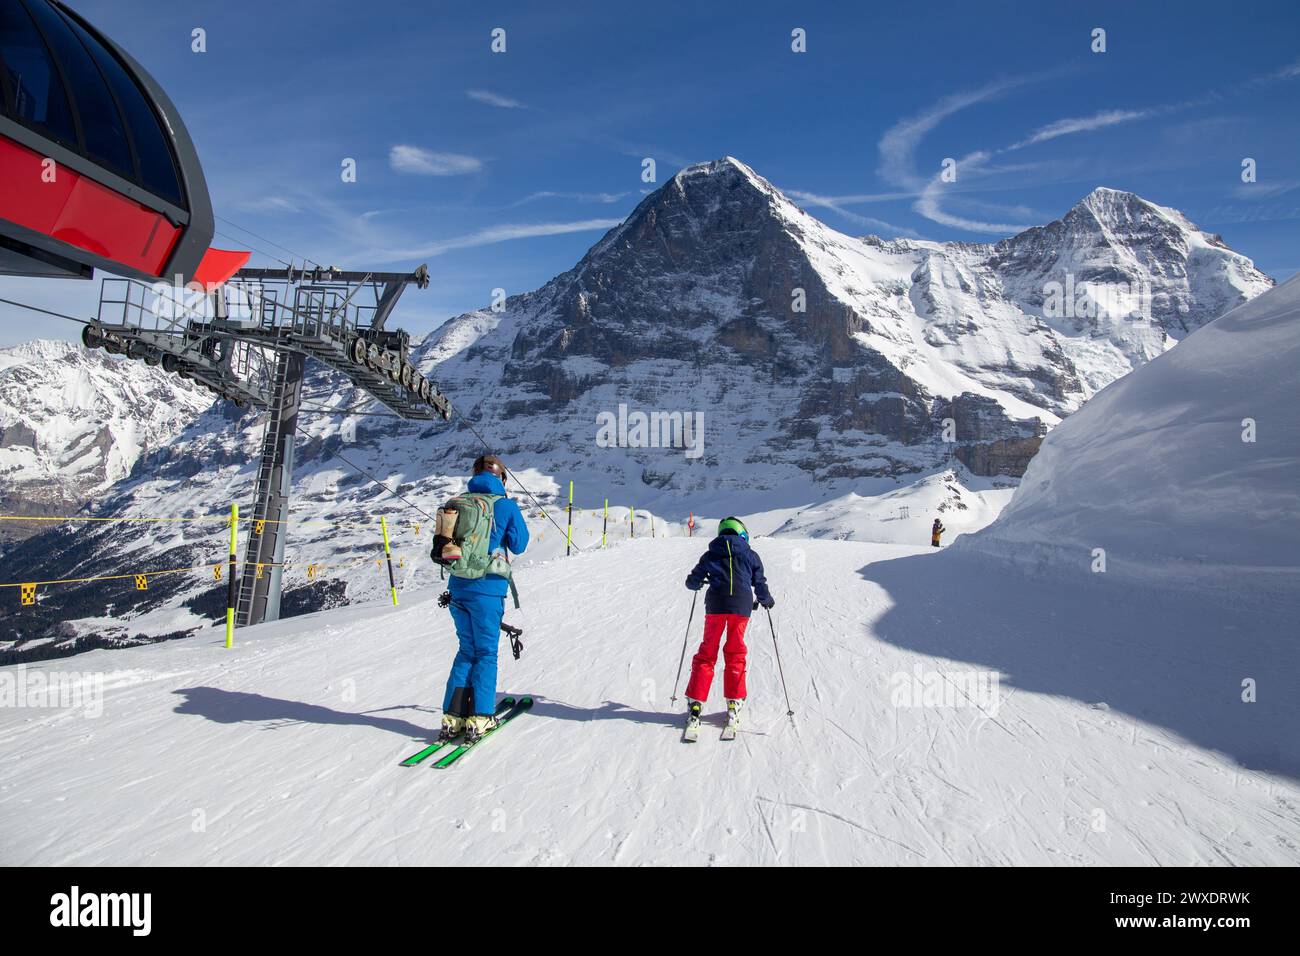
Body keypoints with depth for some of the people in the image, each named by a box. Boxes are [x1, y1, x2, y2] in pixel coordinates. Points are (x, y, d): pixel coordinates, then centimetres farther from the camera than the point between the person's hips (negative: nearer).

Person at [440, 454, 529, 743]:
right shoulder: (506, 505, -5)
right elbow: (518, 545, 1)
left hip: (458, 587, 4)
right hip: (487, 589, -4)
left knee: (467, 650, 15)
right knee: (486, 653, 6)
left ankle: (453, 715, 10)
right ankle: (478, 718, 2)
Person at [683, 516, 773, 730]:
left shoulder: (710, 555, 13)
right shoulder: (751, 556, 11)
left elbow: (693, 582, 11)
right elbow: (760, 584, 11)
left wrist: (696, 582, 35)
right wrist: (767, 601, 31)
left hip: (715, 606, 0)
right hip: (741, 607, 0)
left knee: (706, 653, 9)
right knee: (735, 654, 13)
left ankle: (695, 703, 2)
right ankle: (734, 704, 9)